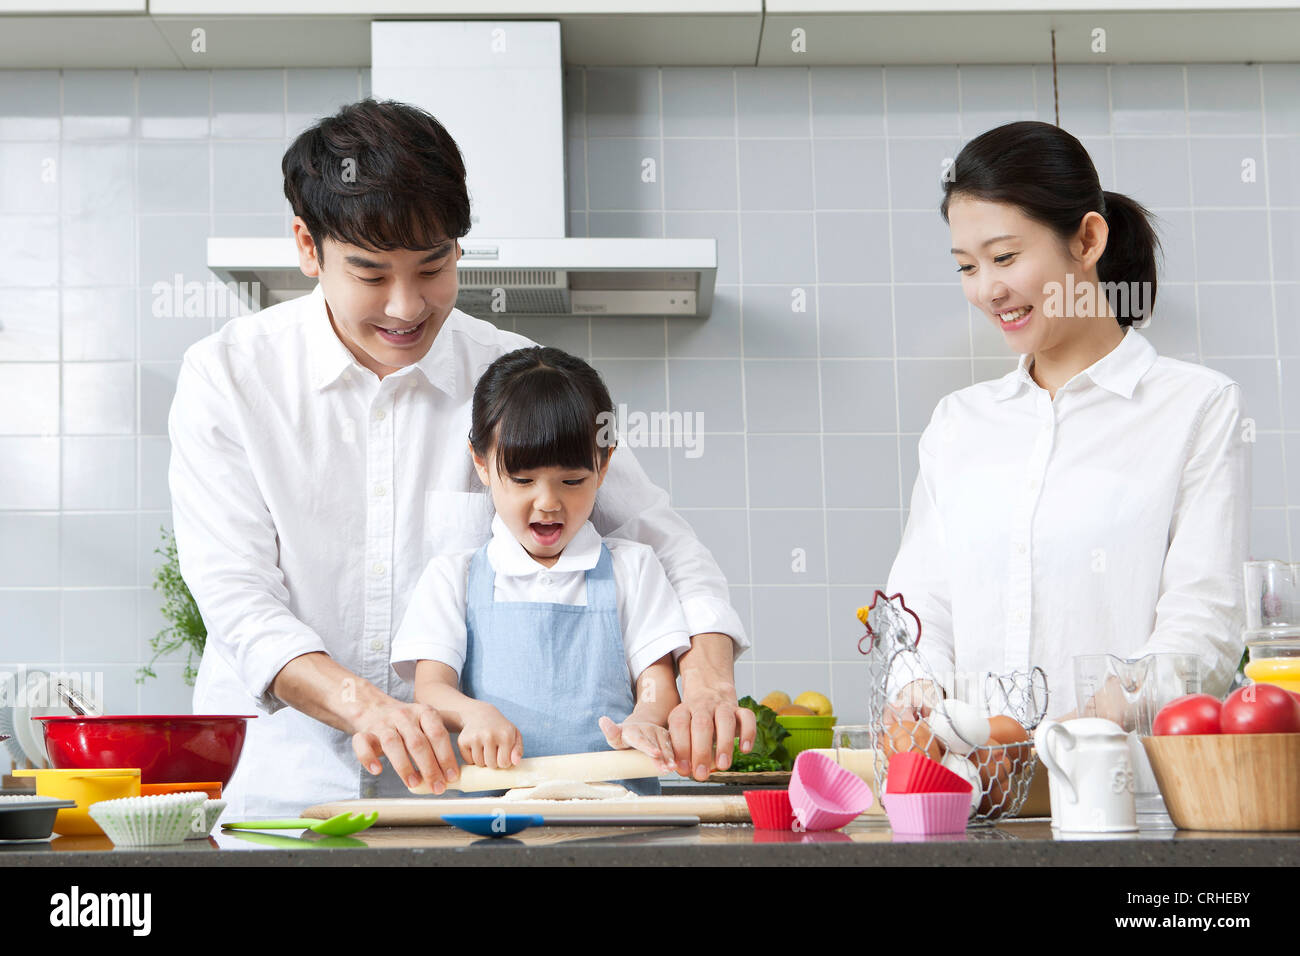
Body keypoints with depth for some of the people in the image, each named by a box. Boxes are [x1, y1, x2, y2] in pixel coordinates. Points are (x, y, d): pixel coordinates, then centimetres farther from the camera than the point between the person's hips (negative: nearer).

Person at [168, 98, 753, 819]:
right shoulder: (227, 374, 1)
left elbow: (664, 546, 4)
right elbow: (235, 595, -8)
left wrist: (708, 685, -16)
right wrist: (360, 702, -26)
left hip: (463, 787, 1)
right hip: (276, 793, -1)